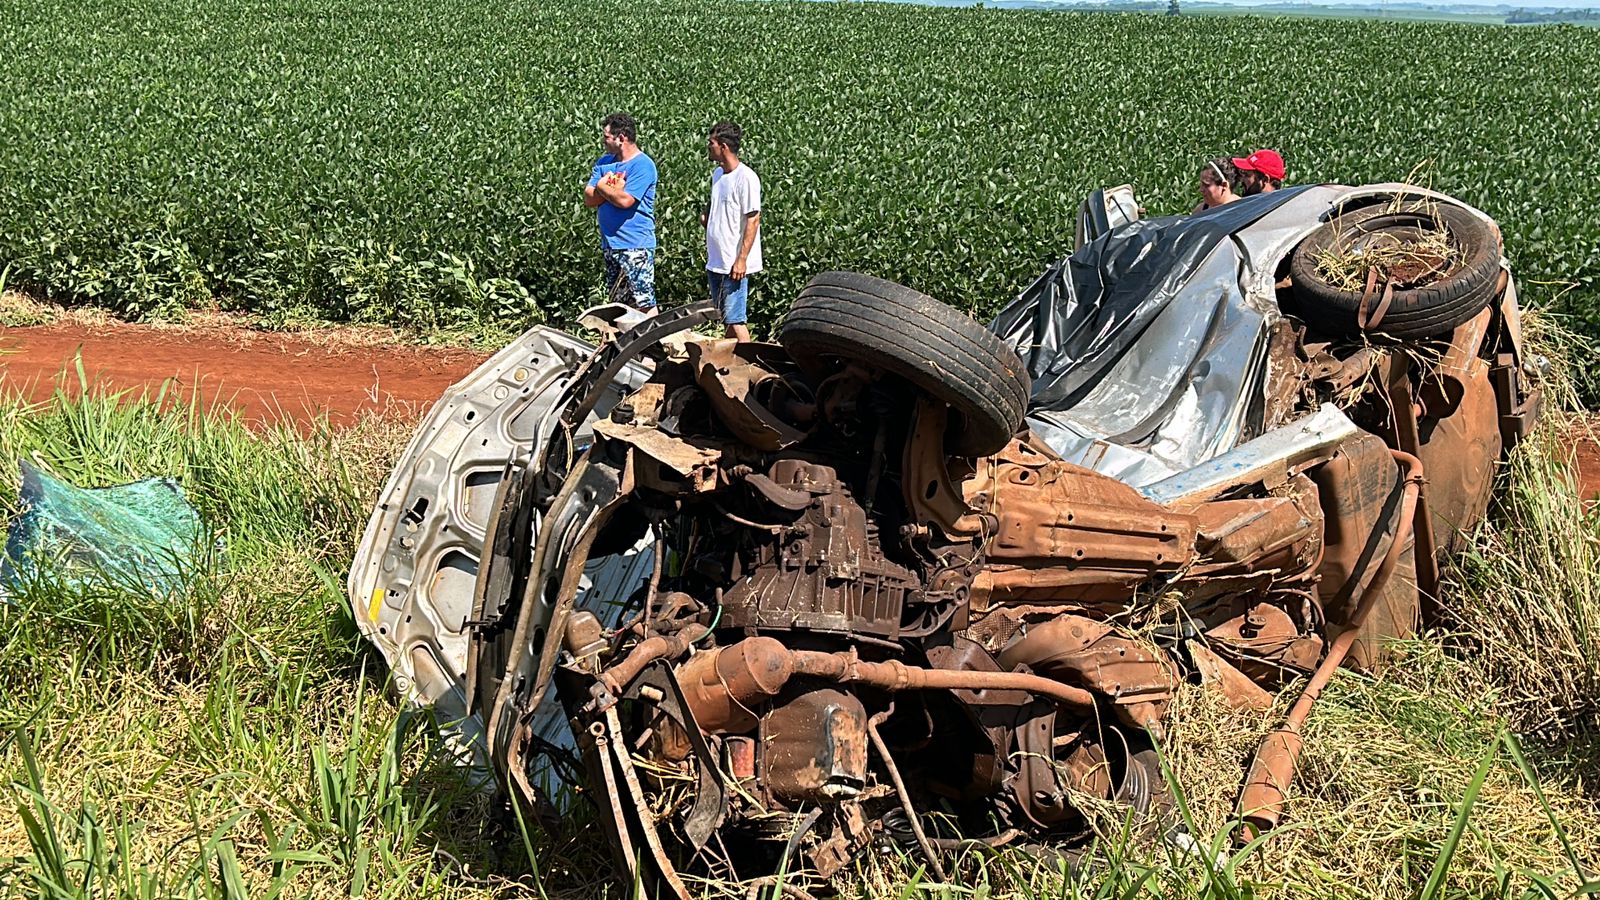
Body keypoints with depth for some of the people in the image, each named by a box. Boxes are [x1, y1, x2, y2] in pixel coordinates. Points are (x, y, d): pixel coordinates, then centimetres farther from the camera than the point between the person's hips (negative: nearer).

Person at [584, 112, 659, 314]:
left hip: (636, 246, -8)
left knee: (644, 303, -10)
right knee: (614, 301, 11)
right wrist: (614, 189, -8)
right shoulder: (605, 163, 14)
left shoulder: (643, 165, -9)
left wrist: (603, 187, -1)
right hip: (610, 244, 8)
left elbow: (625, 200, -19)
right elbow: (589, 199, 7)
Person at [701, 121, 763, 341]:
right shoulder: (717, 174, 11)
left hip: (734, 263, -9)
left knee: (735, 319, -8)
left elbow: (753, 220, -16)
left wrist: (742, 259, -20)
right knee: (724, 318, 14)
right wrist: (707, 215, 5)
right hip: (715, 262, 9)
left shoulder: (746, 177, -14)